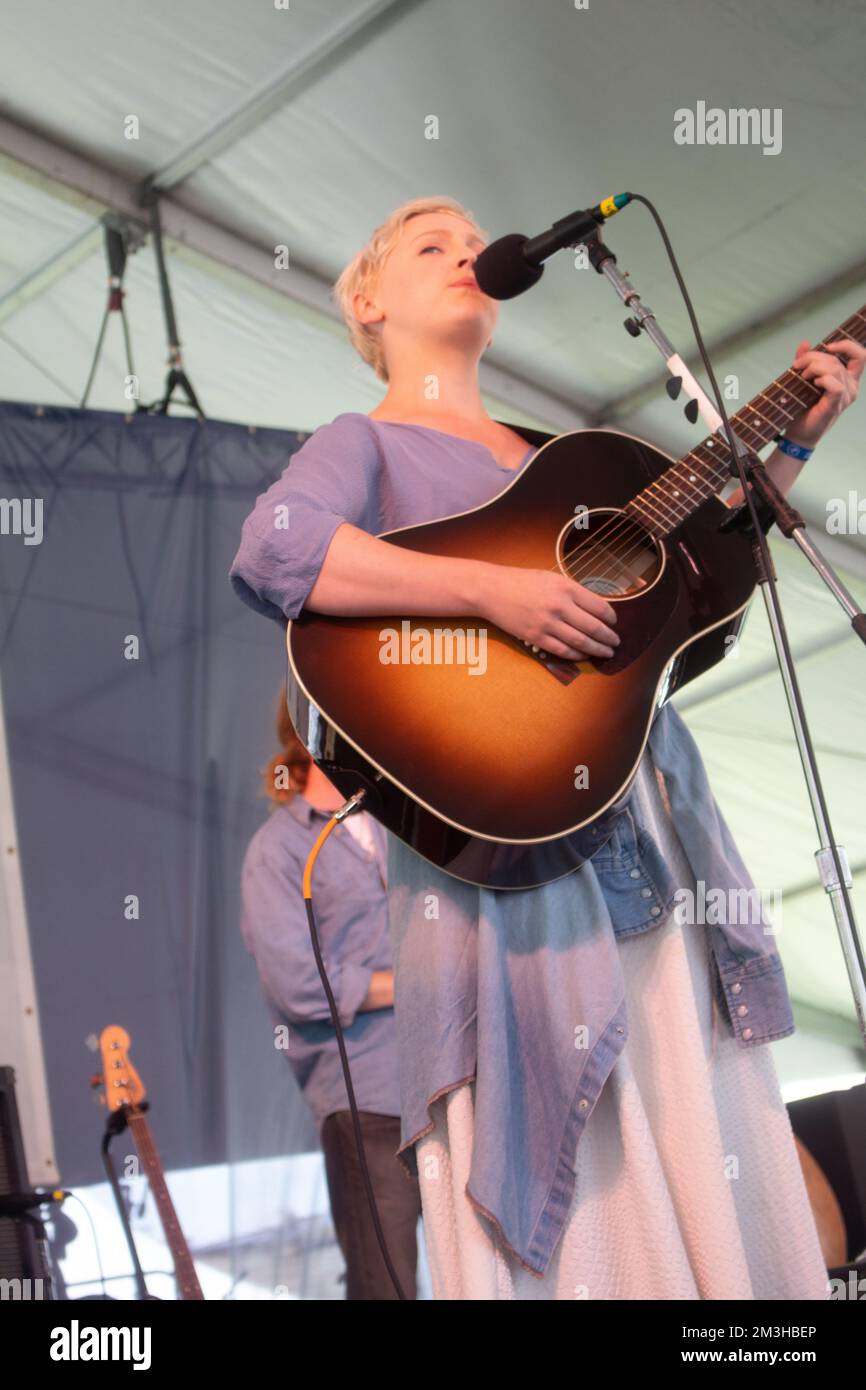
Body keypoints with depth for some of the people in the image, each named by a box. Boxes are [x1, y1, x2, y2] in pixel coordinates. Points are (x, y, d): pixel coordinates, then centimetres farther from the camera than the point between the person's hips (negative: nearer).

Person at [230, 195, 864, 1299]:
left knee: (698, 1142, 8)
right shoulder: (367, 441, 5)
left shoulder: (553, 453, 25)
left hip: (649, 803, 7)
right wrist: (489, 590, -24)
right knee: (563, 1180, -6)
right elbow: (272, 552, -17)